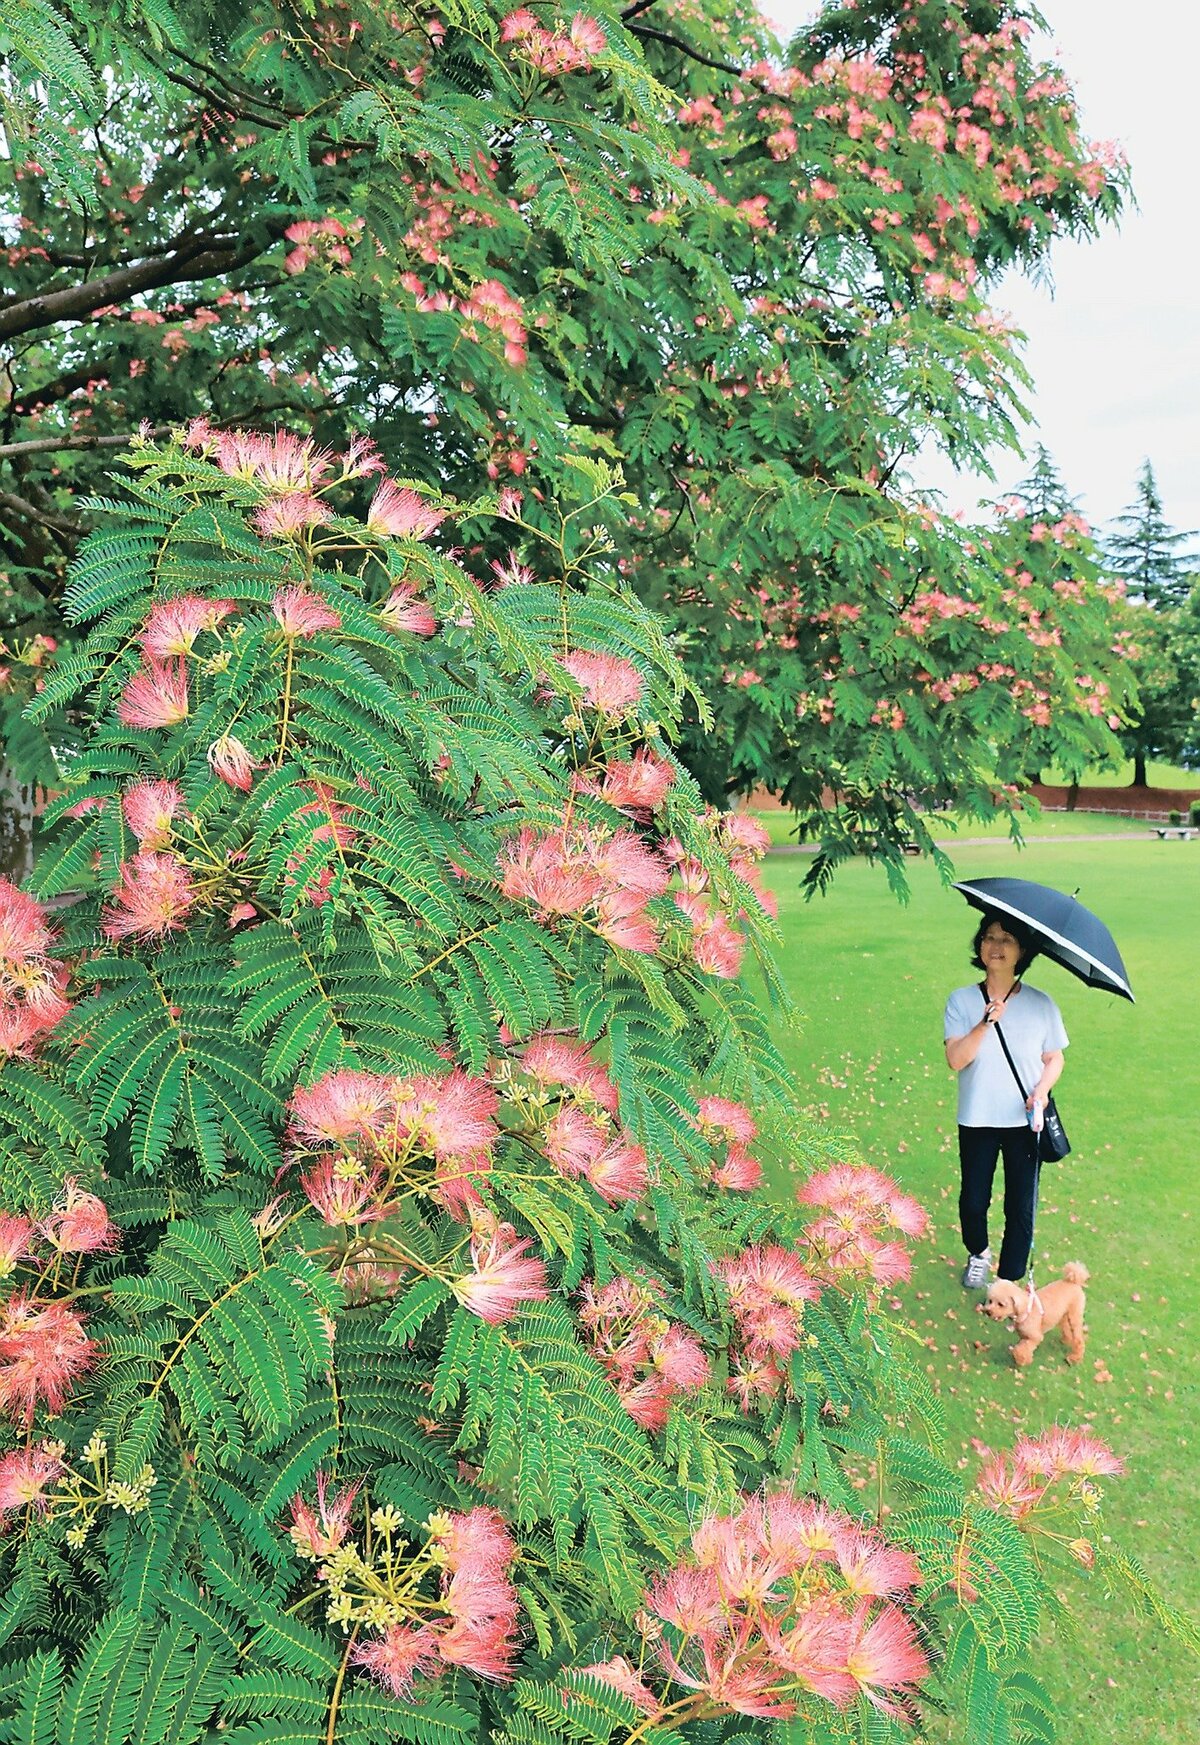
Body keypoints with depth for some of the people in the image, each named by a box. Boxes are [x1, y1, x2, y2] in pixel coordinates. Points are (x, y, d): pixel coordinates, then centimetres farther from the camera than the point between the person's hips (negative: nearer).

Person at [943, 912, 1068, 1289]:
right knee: (973, 1200, 10)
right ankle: (978, 1254, 41)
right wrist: (987, 1022, -27)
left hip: (1025, 1120, 0)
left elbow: (1054, 1058, 4)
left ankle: (1010, 1279, 21)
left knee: (1021, 1205, 3)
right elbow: (956, 1060, -15)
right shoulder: (962, 1001, -5)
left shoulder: (1040, 1004, -3)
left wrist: (1042, 1089, -15)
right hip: (977, 1120, 0)